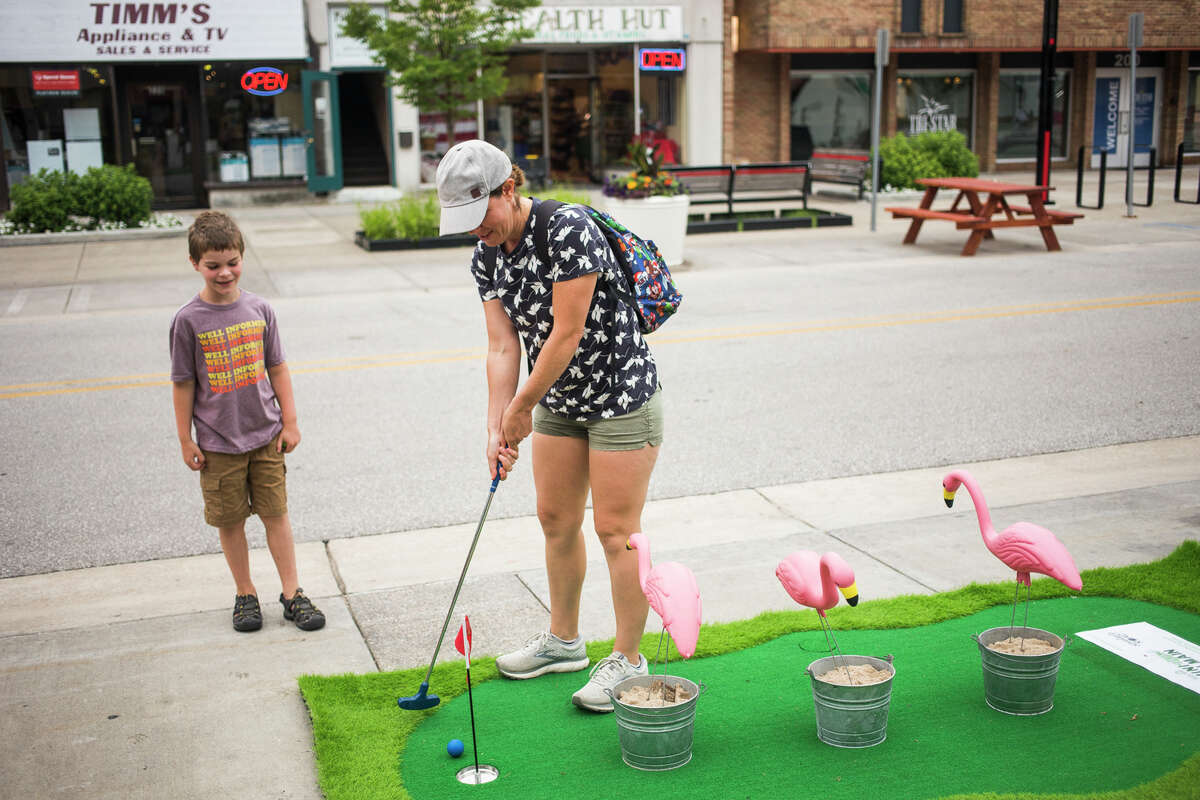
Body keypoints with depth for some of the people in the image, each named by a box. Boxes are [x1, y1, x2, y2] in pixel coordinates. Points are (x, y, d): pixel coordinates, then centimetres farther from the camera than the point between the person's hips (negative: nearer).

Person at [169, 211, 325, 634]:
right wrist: (186, 439, -2)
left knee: (276, 514, 6)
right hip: (217, 443, -2)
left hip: (266, 435, 2)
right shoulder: (189, 320, -8)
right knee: (230, 521, 9)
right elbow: (183, 383, -3)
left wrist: (289, 421, 5)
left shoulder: (259, 309, -1)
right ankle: (245, 595, 24)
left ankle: (292, 593, 16)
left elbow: (277, 368, 6)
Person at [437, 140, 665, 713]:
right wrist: (497, 428, -9)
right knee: (556, 520, 15)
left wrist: (521, 408, -14)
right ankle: (563, 641, 33)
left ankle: (628, 659, 13)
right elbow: (503, 346, -1)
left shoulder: (569, 228, -25)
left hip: (620, 396, -8)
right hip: (559, 402, 8)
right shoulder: (486, 257, 0)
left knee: (616, 530, -2)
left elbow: (566, 334, -24)